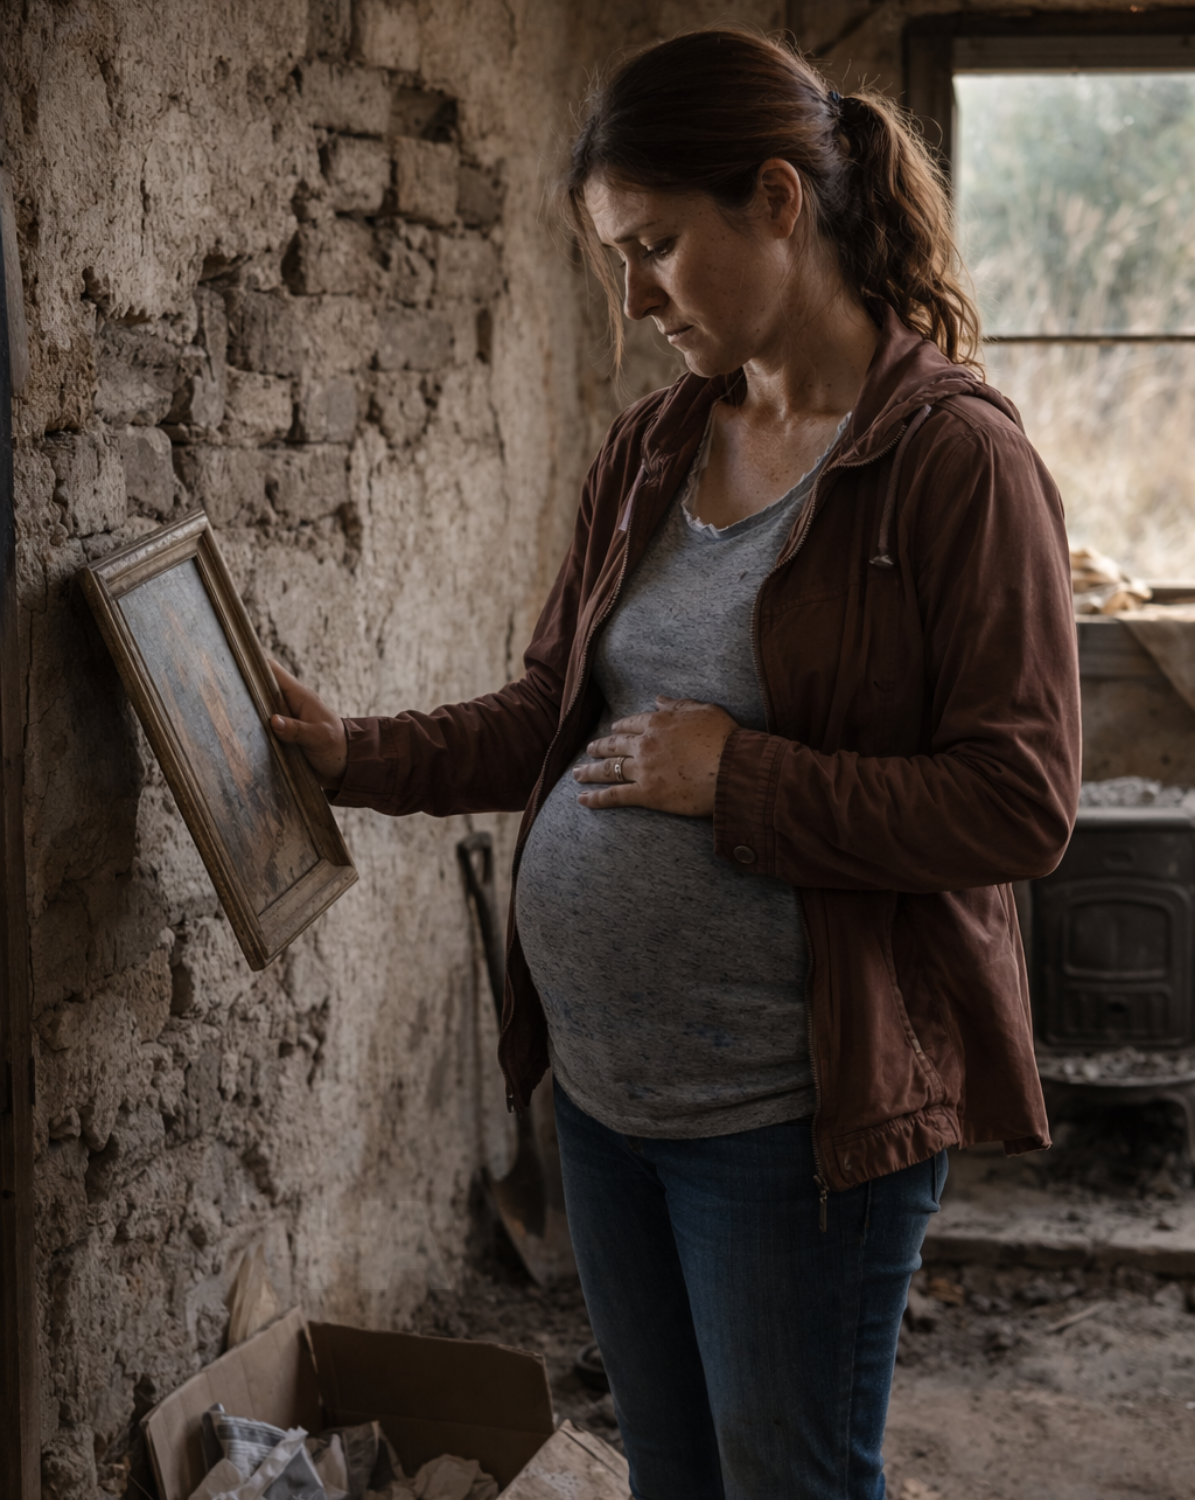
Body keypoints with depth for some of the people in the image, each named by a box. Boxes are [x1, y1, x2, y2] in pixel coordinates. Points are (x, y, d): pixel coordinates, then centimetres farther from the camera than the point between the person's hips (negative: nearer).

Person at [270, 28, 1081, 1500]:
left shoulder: (956, 458, -14)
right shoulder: (645, 452, 8)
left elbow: (1020, 807, -18)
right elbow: (549, 711, 13)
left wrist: (738, 778, -20)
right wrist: (353, 755, -1)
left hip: (795, 1111, -7)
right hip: (602, 1085, 7)